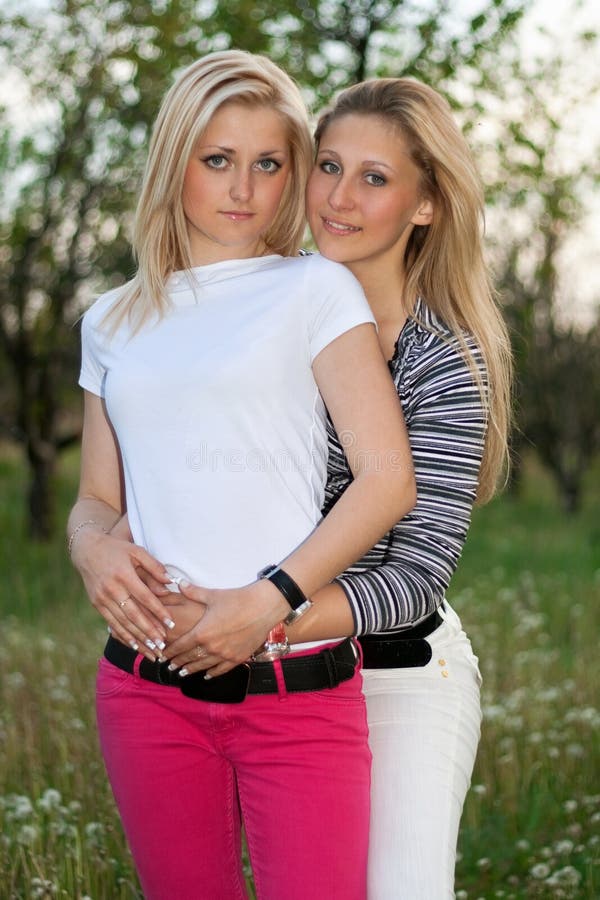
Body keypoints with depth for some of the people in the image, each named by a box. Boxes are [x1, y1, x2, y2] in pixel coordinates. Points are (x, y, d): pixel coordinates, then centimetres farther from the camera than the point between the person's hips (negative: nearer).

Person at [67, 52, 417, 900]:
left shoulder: (317, 290, 2)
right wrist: (96, 551, -6)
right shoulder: (112, 323, 15)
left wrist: (271, 598, -16)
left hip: (299, 684, -3)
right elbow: (96, 497, 17)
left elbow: (389, 479, -6)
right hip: (149, 682, 4)